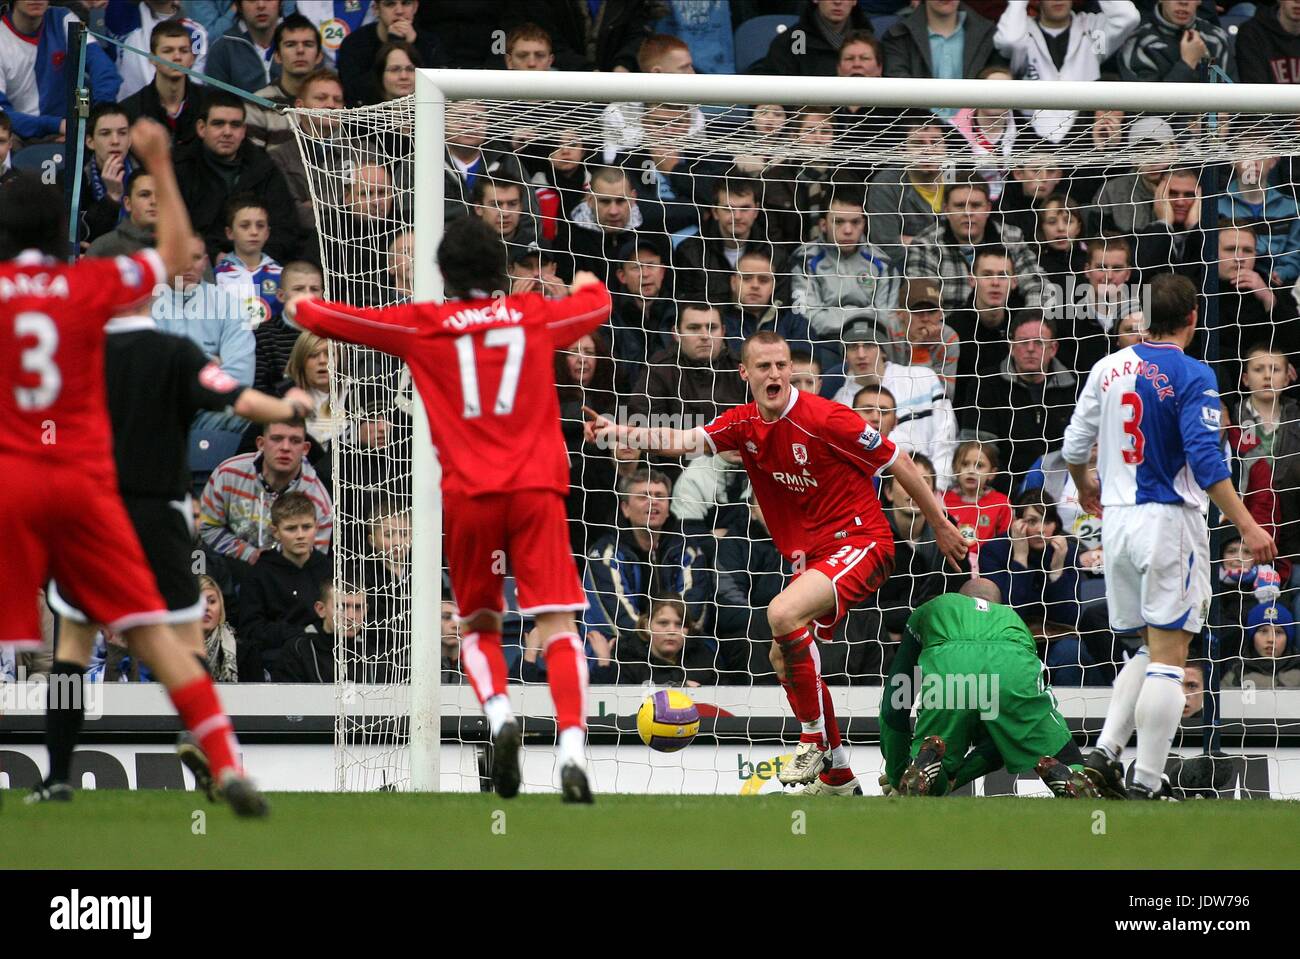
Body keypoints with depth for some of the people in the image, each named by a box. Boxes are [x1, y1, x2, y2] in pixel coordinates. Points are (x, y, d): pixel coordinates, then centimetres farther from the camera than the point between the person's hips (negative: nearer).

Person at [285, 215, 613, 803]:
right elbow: (596, 306, 34)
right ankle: (572, 751, -23)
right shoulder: (536, 316, 12)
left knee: (478, 625, 17)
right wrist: (588, 285, 57)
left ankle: (498, 712, -12)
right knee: (558, 625, -4)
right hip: (536, 489, 0)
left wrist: (299, 308, 41)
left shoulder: (423, 325, 7)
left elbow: (341, 321, 19)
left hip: (468, 495, 0)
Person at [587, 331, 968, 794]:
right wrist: (623, 433, -31)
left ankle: (814, 738, -13)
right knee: (784, 659, 10)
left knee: (784, 614, -29)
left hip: (861, 542, -8)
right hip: (811, 555, 8)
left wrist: (941, 525, -1)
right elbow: (685, 442, -13)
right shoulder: (742, 424, 2)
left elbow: (899, 463, -8)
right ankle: (837, 776, 25)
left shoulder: (825, 419, -17)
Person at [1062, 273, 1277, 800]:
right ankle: (1144, 786, -7)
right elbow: (1205, 459, -18)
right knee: (1168, 657, -3)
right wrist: (1247, 526, -20)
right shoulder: (1191, 375, -10)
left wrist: (1086, 489, 33)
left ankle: (1106, 748, 2)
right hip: (1169, 521, -6)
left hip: (1117, 520, 6)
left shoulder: (1108, 368, 7)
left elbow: (1076, 445, 12)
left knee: (1151, 650, 19)